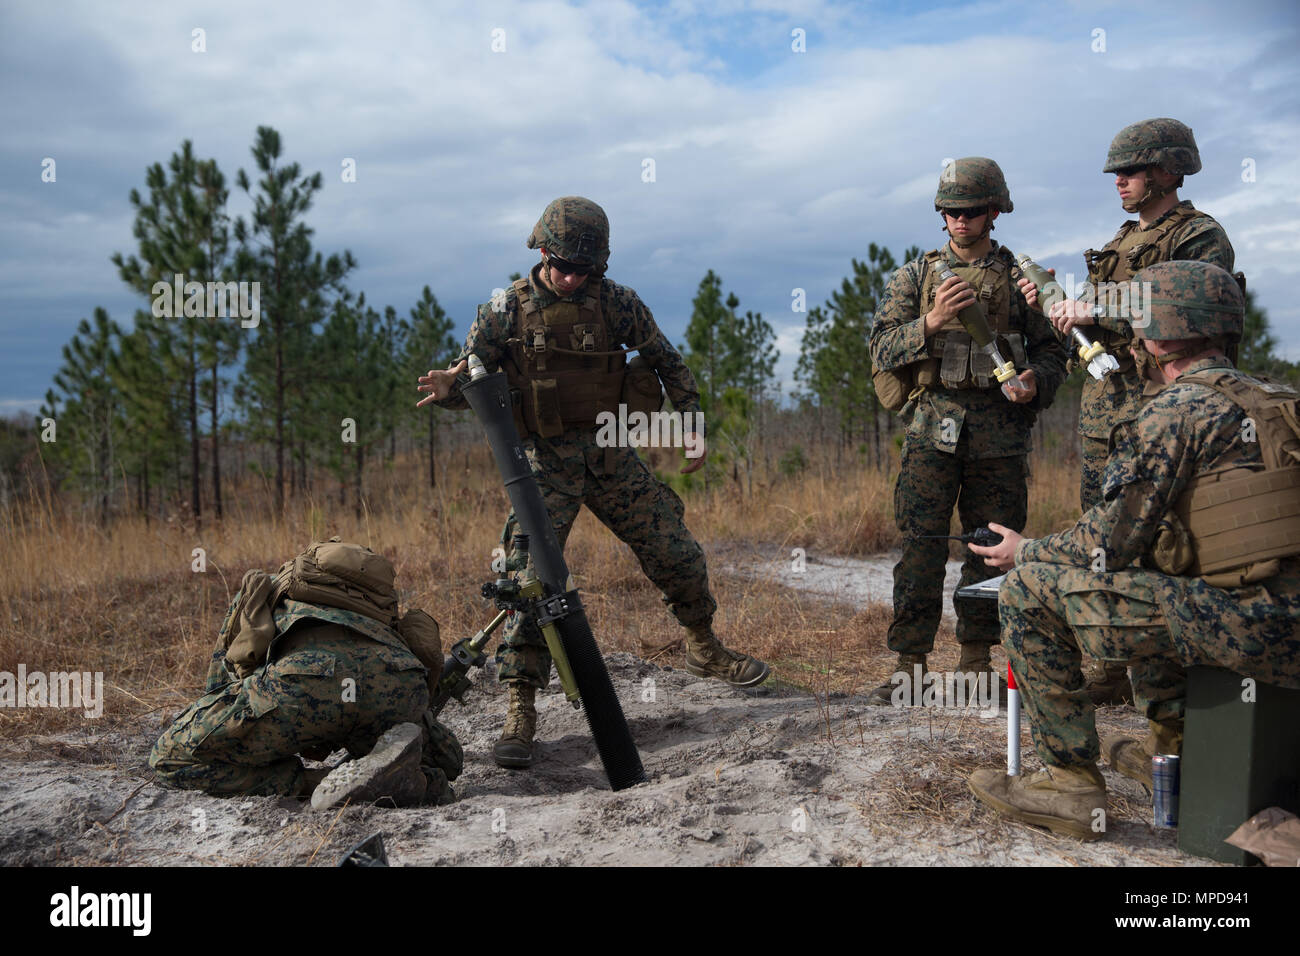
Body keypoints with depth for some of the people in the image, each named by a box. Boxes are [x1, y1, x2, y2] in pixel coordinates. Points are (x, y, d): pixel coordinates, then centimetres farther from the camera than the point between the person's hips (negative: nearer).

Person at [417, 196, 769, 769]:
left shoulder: (617, 304, -1)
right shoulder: (506, 312, -5)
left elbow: (668, 364, 9)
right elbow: (472, 378, 0)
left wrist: (692, 422, 2)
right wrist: (447, 389, -23)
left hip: (612, 454, 2)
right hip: (546, 462, -2)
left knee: (678, 555, 6)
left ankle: (704, 650, 32)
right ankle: (520, 709, -7)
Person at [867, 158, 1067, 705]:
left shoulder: (1020, 278, 11)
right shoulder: (916, 276, 11)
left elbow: (1051, 350, 11)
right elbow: (882, 351, 3)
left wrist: (1035, 380, -11)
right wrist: (931, 322, -13)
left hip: (1000, 436, 1)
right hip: (933, 430, -1)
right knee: (920, 550, -5)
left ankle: (976, 661, 19)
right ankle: (909, 665, 2)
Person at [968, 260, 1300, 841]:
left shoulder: (1175, 408, -9)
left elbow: (1107, 547, -11)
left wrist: (1025, 551, 8)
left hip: (1244, 625, -9)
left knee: (1029, 590, -6)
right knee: (1145, 576, 34)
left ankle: (1071, 783, 0)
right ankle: (1169, 744, 33)